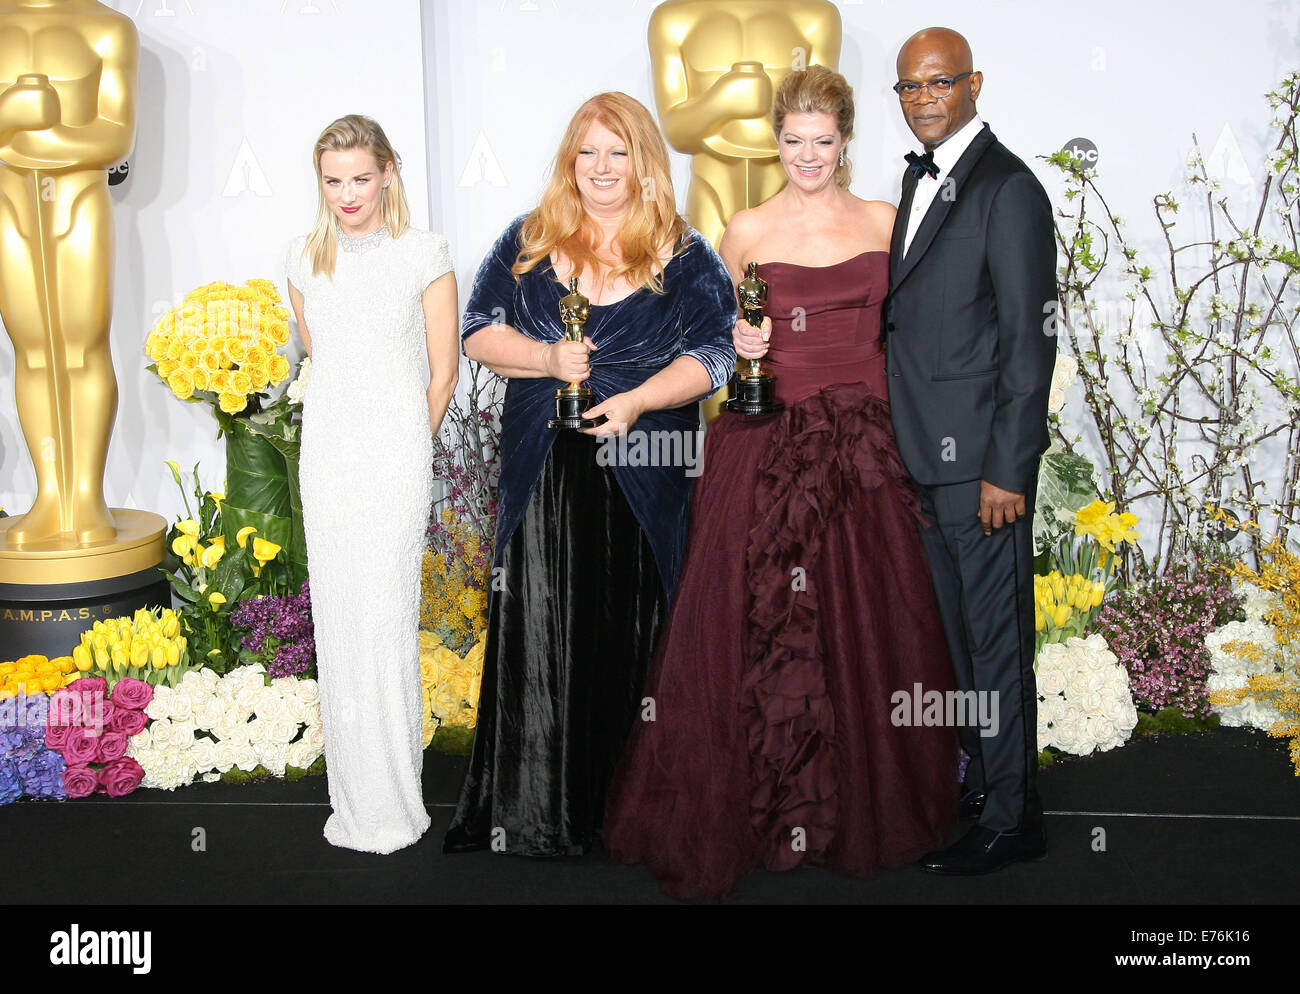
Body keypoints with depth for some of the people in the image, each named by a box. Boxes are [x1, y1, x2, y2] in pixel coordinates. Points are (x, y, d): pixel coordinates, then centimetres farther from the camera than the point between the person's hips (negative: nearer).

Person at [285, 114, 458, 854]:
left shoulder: (423, 254, -4)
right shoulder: (307, 260, 10)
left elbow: (443, 374, 0)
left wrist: (405, 450, 5)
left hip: (395, 454, -5)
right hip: (326, 452, 5)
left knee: (384, 618, -5)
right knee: (336, 617, 7)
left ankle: (391, 803, 6)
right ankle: (355, 797, 18)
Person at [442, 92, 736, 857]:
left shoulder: (684, 256, 4)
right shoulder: (529, 242, 10)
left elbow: (713, 354, -2)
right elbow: (480, 329, 7)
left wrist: (636, 399, -17)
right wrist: (545, 360, -11)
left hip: (642, 477, -1)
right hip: (544, 472, 2)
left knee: (627, 636, 4)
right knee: (538, 636, 0)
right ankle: (533, 811, 11)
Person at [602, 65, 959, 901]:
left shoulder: (884, 221, 8)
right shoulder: (747, 230, 4)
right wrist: (738, 345, -11)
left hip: (862, 442, 2)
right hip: (767, 446, -1)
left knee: (867, 622, 6)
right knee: (758, 626, -1)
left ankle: (868, 804, 23)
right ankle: (760, 809, 11)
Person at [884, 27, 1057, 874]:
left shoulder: (1009, 190, -13)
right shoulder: (920, 178, 14)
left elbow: (1032, 338, -16)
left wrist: (1006, 470, -18)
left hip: (982, 455, -9)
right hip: (928, 453, 9)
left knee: (997, 635, 1)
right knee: (958, 627, 19)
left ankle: (1012, 817, 15)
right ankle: (984, 776, 35)